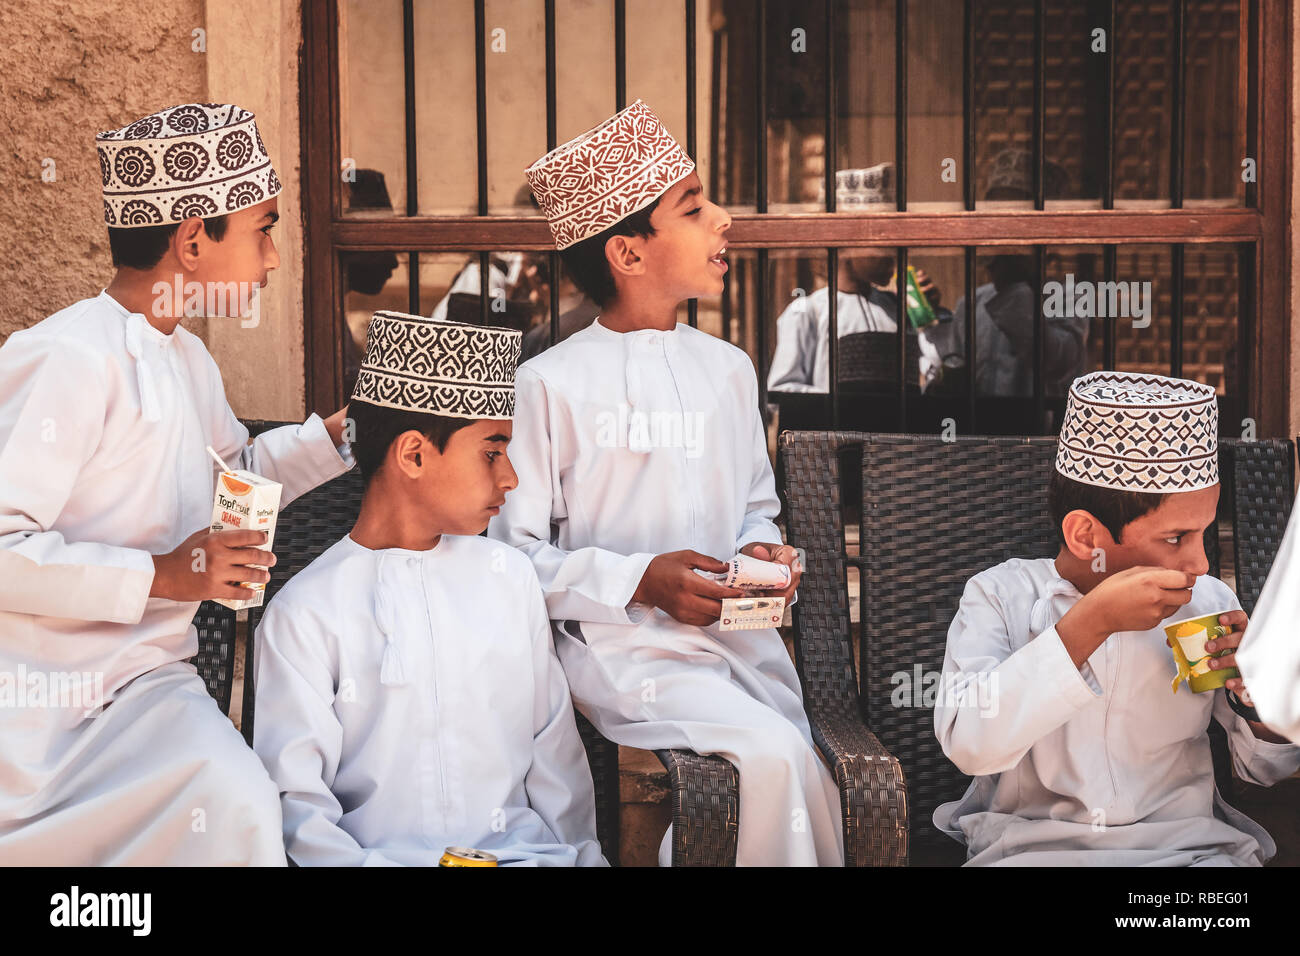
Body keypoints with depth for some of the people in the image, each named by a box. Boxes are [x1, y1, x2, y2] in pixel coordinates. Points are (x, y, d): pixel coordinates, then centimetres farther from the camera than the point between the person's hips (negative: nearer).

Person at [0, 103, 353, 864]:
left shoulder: (188, 359, 17)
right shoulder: (70, 359, -15)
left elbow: (239, 474, 35)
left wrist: (339, 431, 20)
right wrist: (159, 575, -24)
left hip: (152, 682, 7)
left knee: (235, 801, -22)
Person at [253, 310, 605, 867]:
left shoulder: (510, 576, 16)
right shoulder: (303, 612, 1)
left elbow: (555, 752, 15)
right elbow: (296, 797, -4)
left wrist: (585, 853, 3)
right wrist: (362, 864, -21)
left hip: (525, 848, 4)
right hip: (384, 852, -4)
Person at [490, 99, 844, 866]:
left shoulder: (728, 370, 13)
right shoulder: (550, 384, -4)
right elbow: (514, 555, -5)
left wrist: (761, 551, 2)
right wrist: (641, 580, -16)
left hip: (735, 630, 5)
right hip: (621, 644, -5)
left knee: (796, 789, -17)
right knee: (775, 755, -27)